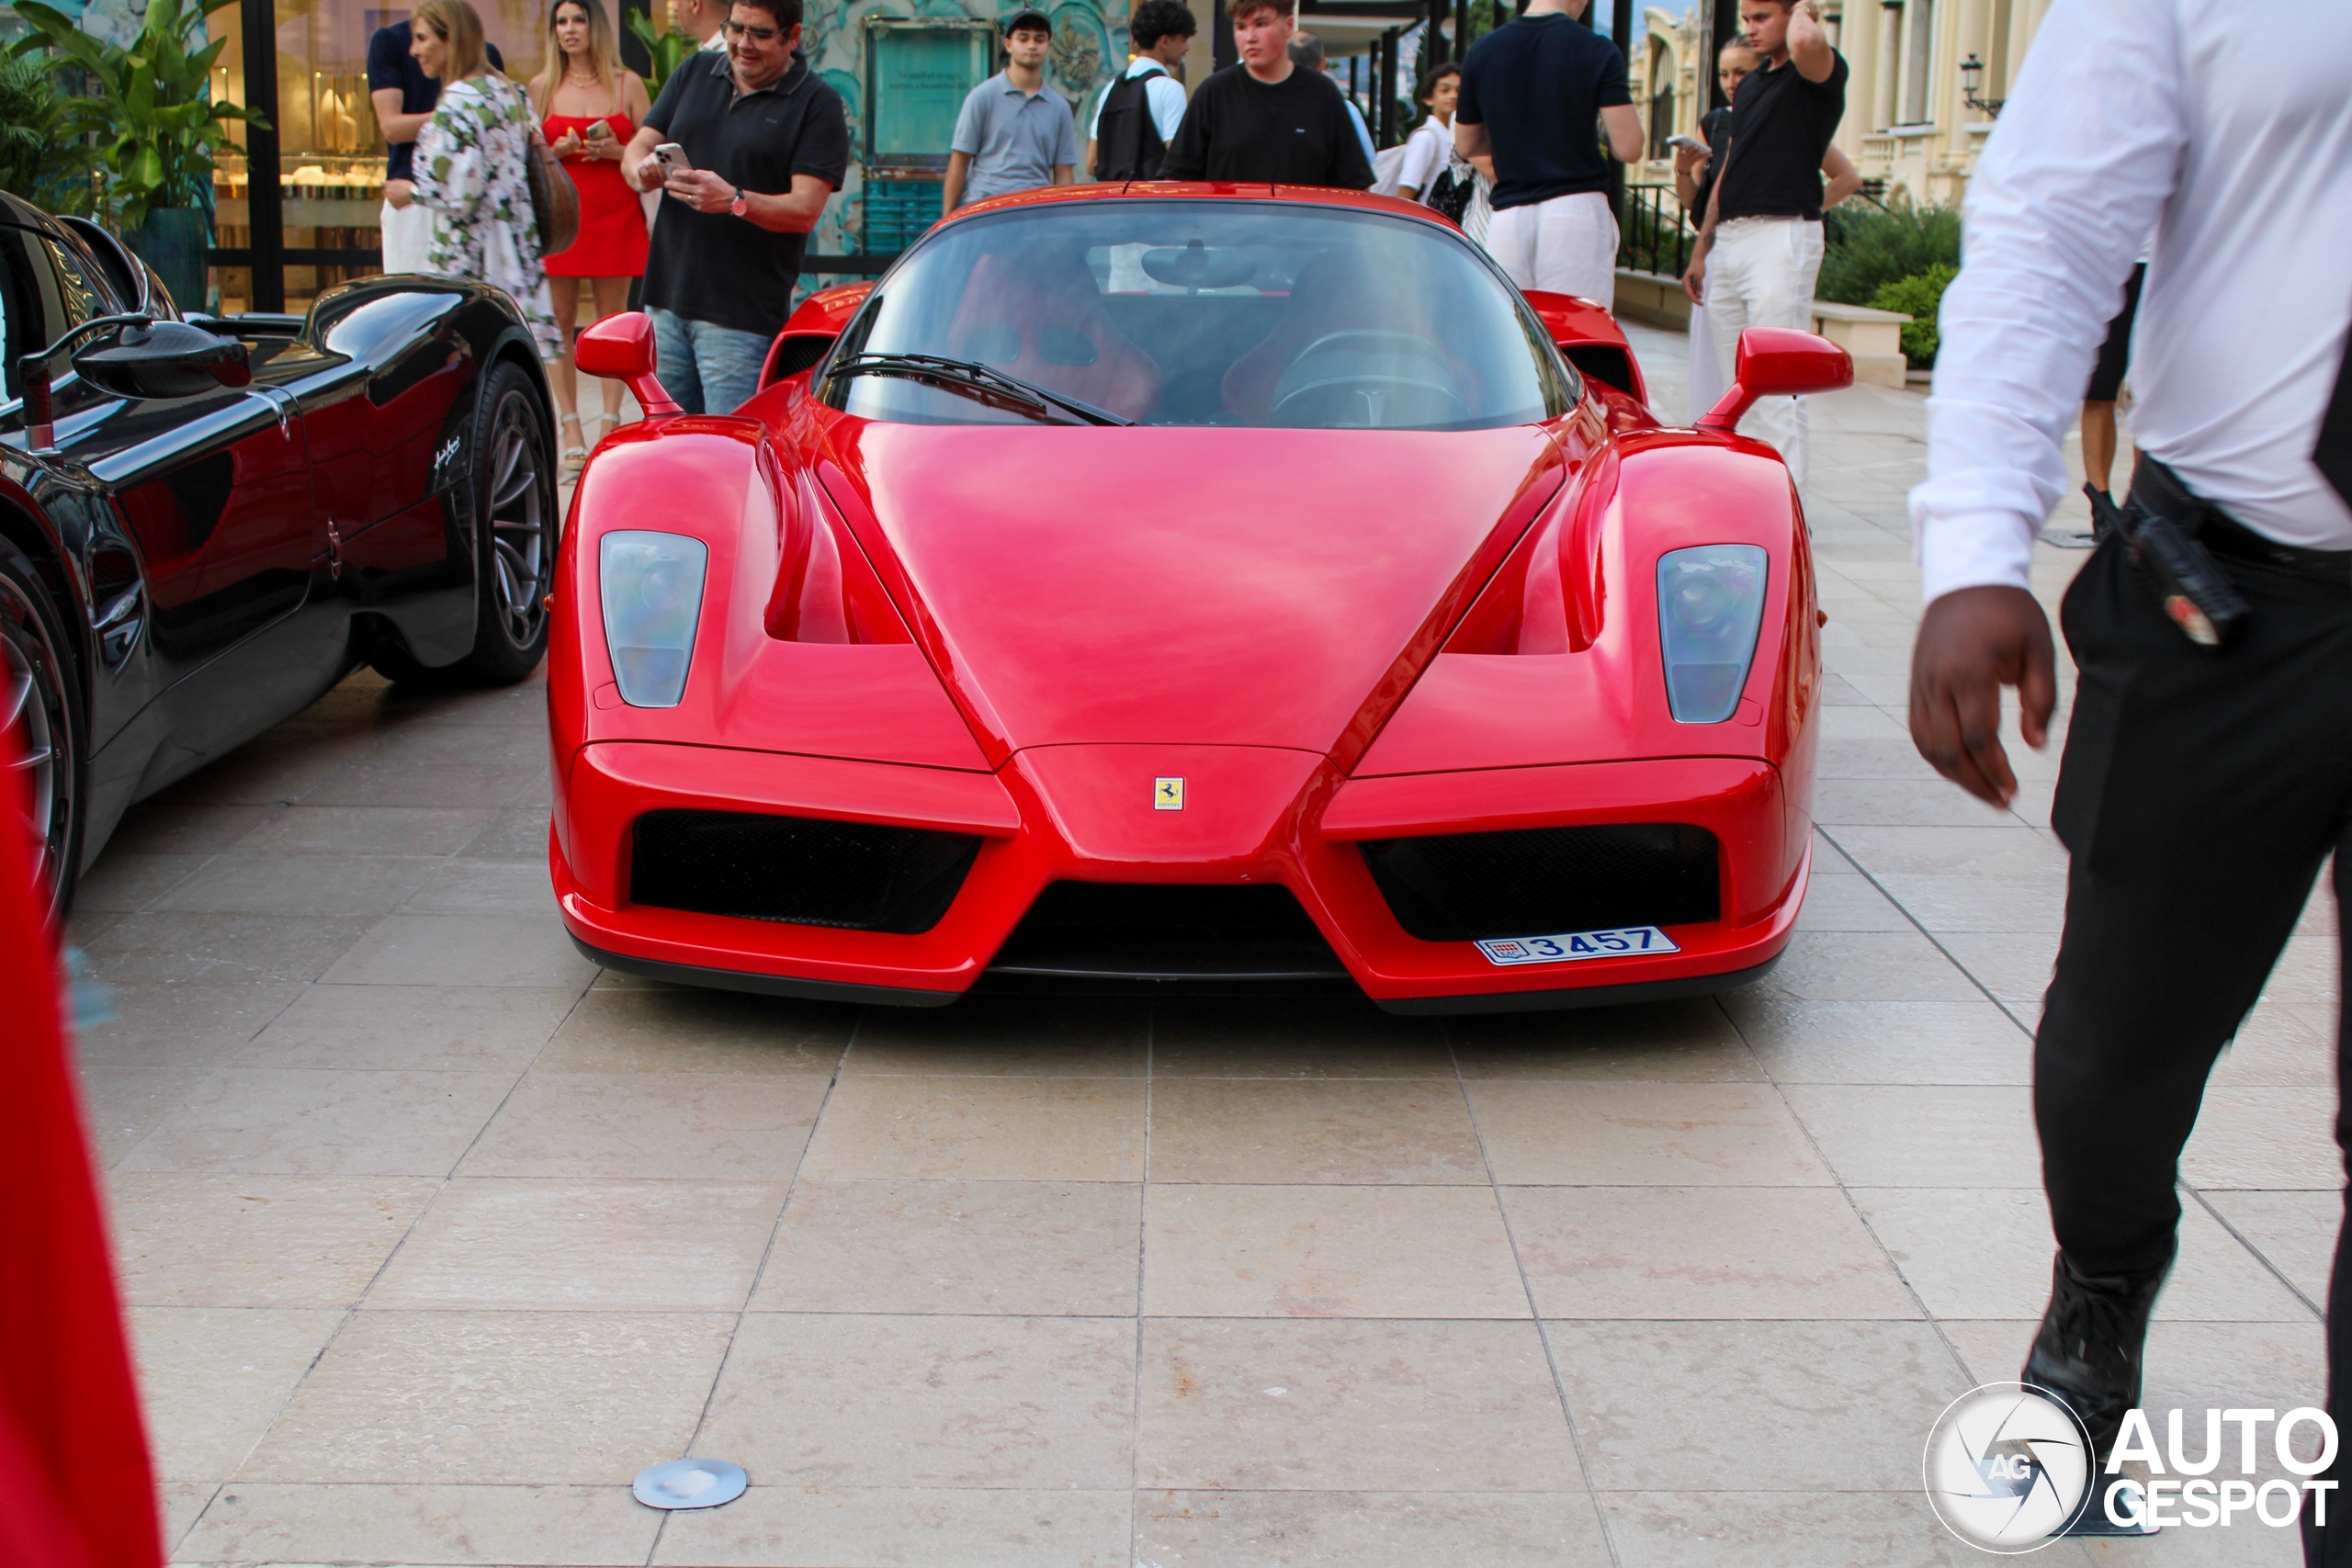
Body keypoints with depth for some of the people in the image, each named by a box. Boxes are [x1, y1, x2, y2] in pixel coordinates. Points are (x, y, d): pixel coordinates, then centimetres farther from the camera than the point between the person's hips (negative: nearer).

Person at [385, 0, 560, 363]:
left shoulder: (457, 101, -13)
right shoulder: (511, 92, 13)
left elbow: (461, 191, -19)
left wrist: (411, 192, -1)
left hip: (468, 259, -9)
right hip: (517, 254, 9)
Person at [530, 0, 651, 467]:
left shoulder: (627, 83, 6)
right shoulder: (542, 86, 9)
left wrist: (615, 152, -11)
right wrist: (556, 150, -8)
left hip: (615, 214, -1)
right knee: (560, 323, -2)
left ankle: (609, 423, 5)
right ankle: (572, 428, 2)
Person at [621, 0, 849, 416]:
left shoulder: (817, 104, -2)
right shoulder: (694, 72, 14)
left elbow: (805, 209, -11)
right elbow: (636, 149, 12)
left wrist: (734, 201, -29)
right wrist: (643, 170, -13)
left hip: (743, 317, -5)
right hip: (666, 300, 6)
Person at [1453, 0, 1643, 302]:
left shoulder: (1481, 52, 6)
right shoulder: (1597, 51, -5)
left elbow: (1466, 146, 17)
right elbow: (1628, 148, -9)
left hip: (1507, 217, 3)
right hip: (1576, 210, -3)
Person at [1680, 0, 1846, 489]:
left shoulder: (1820, 72, -5)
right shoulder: (1749, 86, 22)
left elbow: (1806, 43, -31)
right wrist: (1701, 249, 22)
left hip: (1782, 234, -9)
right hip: (1729, 238, 9)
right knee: (1733, 382, 10)